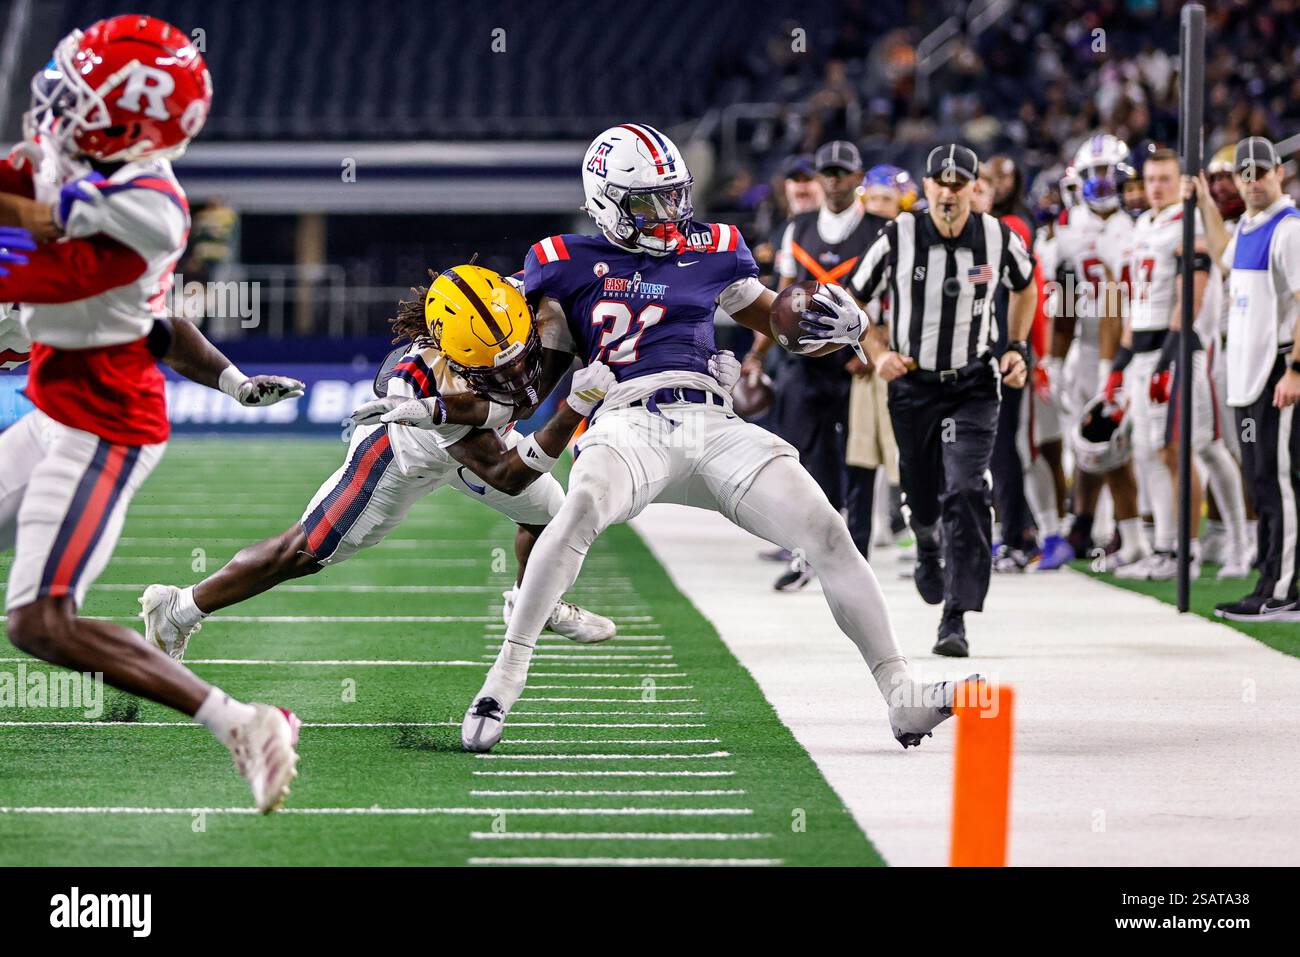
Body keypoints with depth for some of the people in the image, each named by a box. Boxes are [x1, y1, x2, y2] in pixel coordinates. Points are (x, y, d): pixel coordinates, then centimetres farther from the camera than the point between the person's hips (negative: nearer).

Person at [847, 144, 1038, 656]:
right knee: (922, 496, 12)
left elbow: (1025, 288, 17)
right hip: (911, 384, 1)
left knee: (965, 494, -17)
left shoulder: (998, 239, -6)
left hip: (973, 387, -1)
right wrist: (878, 355, -12)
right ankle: (928, 545, 52)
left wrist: (1018, 348, 7)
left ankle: (955, 619, -18)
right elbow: (853, 302, 2)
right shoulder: (898, 239, -10)